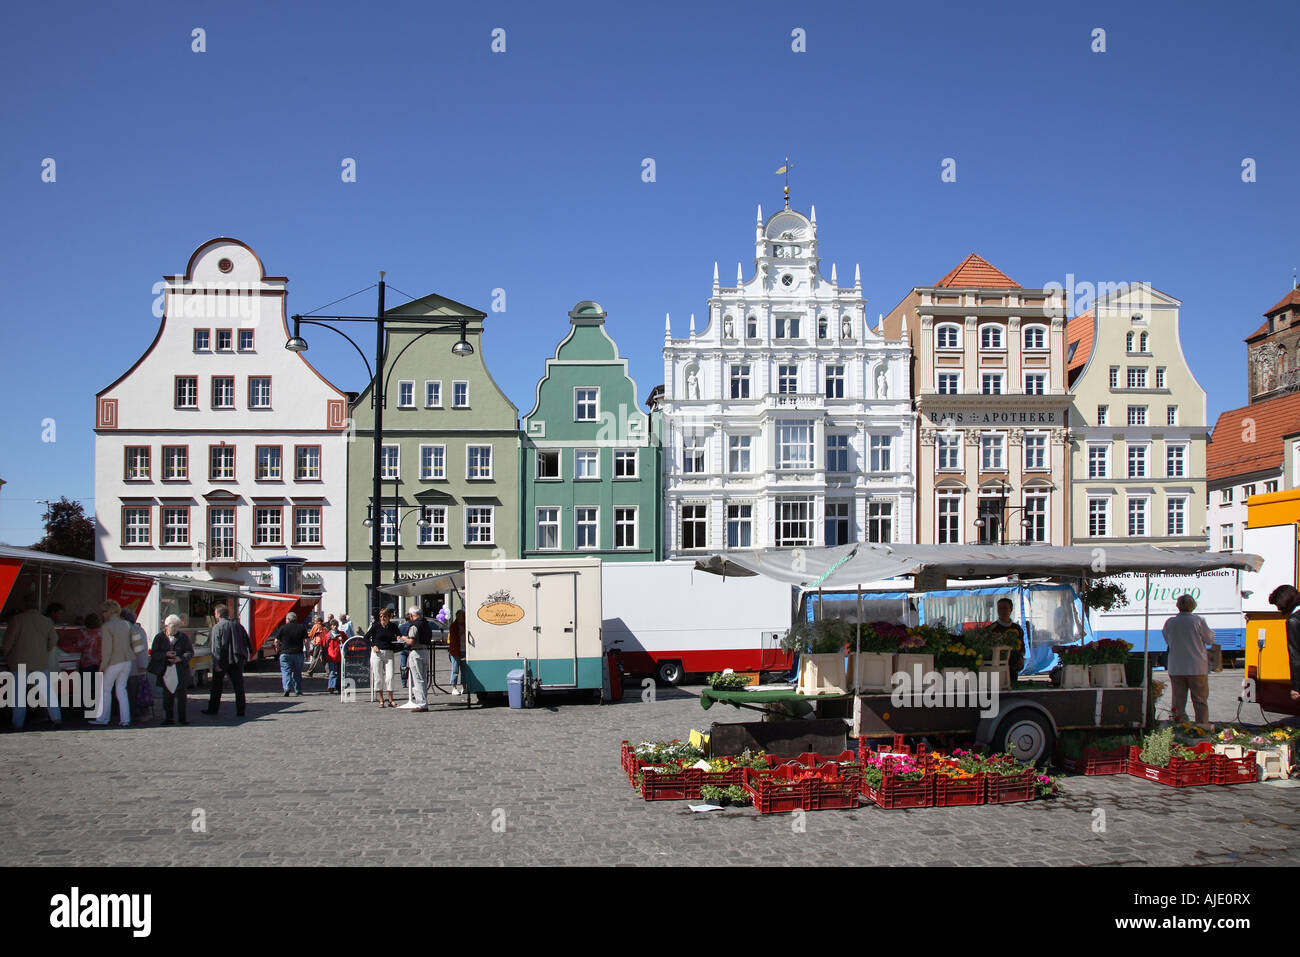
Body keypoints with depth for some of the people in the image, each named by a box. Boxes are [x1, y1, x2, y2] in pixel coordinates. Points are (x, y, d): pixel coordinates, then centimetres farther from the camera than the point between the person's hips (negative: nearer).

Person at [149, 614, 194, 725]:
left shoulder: (184, 637, 5)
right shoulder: (159, 637, 4)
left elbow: (190, 652, 4)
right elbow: (153, 653, 1)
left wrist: (180, 658, -15)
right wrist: (166, 654, -16)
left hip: (181, 669, 0)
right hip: (165, 670, 0)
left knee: (181, 694, 1)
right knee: (167, 694, 2)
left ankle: (182, 717, 8)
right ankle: (168, 717, 9)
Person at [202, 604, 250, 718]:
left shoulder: (217, 627, -7)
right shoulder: (237, 625, 7)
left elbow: (216, 646, -13)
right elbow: (247, 641, 10)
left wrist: (216, 664, -16)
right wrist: (250, 654, 17)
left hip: (223, 661, -3)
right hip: (237, 660, 3)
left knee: (217, 686, 11)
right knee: (238, 686, 5)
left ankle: (213, 709, 19)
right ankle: (240, 711, 2)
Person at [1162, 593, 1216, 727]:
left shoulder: (1170, 622, -2)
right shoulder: (1198, 620, -10)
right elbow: (1210, 640, 1)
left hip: (1176, 669, 2)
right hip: (1197, 667, -2)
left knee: (1177, 699, 9)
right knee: (1200, 699, 7)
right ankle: (1203, 725, 7)